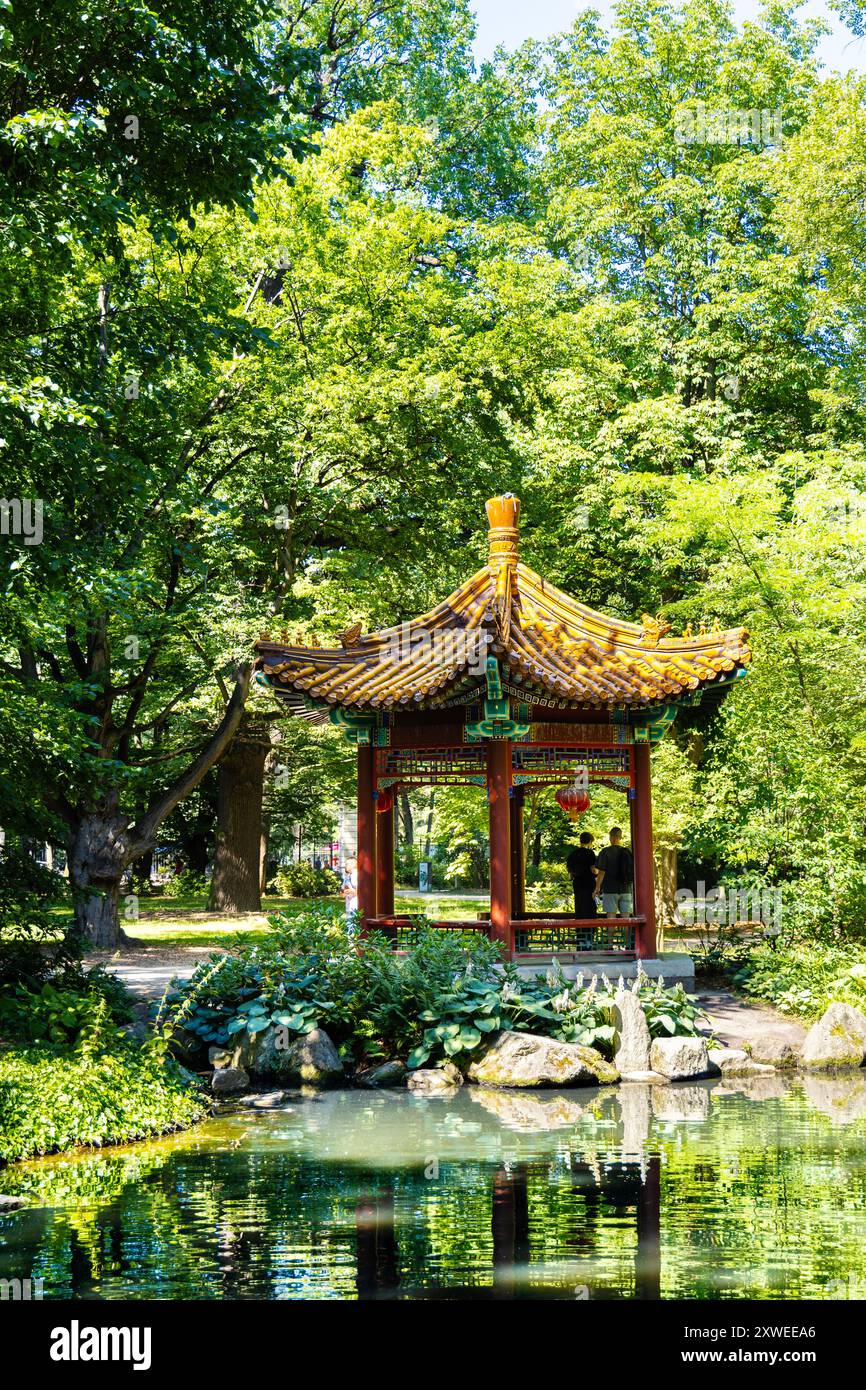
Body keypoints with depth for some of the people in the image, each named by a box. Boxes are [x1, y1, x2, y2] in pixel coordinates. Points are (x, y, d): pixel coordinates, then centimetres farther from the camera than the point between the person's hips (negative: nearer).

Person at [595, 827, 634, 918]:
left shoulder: (606, 851, -7)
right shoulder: (628, 852, 5)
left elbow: (601, 872, -9)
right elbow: (633, 871, 11)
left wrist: (597, 888, 0)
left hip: (610, 889, -4)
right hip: (626, 890, 4)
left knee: (611, 915, -1)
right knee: (626, 916, 4)